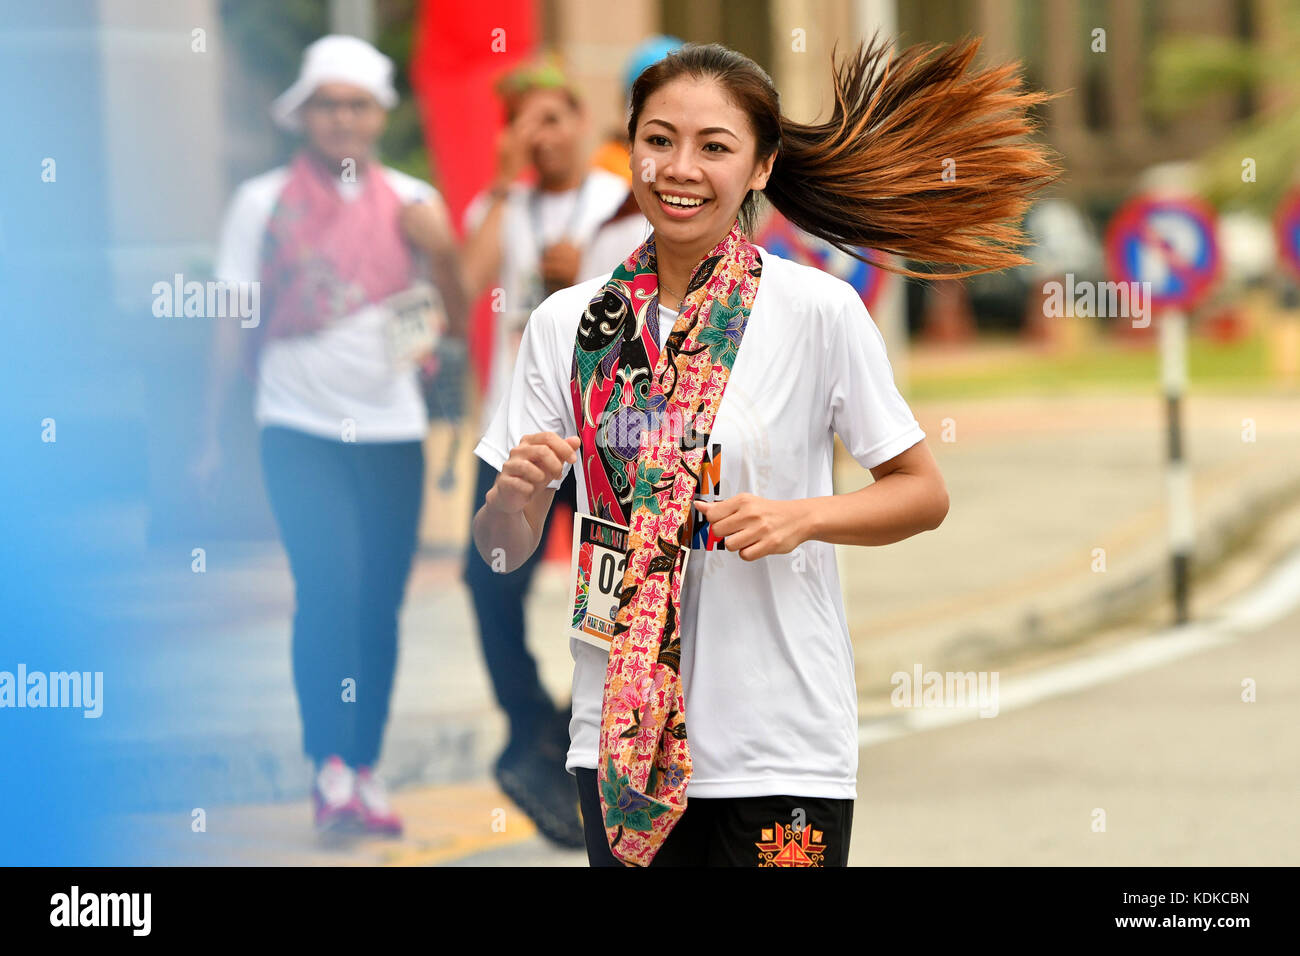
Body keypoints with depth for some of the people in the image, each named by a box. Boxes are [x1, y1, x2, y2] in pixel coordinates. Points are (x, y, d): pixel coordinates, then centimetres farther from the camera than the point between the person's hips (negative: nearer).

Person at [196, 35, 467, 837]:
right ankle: (330, 766, -16)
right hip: (301, 429, -3)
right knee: (329, 585, -18)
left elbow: (456, 320, 7)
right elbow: (235, 326, 4)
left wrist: (442, 250, -11)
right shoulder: (263, 202, 3)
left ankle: (366, 772, 11)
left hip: (391, 430, 3)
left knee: (381, 602, 2)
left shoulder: (410, 204, 8)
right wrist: (212, 433, 2)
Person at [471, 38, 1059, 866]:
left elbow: (923, 494, 1)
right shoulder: (569, 325, 3)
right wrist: (516, 491, -16)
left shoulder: (818, 311, -6)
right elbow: (502, 547, 6)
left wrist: (799, 517, -16)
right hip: (621, 735, 3)